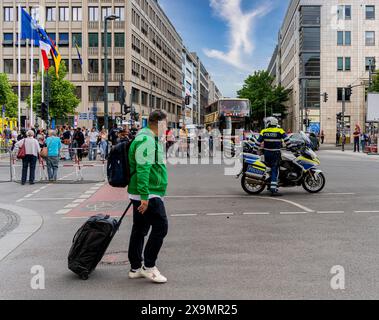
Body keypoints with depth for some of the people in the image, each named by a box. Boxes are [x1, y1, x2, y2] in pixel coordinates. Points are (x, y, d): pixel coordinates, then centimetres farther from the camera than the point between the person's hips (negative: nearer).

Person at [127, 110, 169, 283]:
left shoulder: (150, 139, 19)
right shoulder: (147, 140, -16)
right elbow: (143, 169, -24)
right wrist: (145, 196, -26)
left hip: (142, 195, 11)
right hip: (149, 195, -11)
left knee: (139, 230, 13)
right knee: (160, 227, -6)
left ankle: (135, 268, 21)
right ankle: (148, 266, 2)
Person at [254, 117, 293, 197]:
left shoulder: (264, 132, 4)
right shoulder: (280, 131, -4)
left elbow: (258, 142, 4)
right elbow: (287, 140, -5)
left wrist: (254, 150, 10)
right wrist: (291, 148, 4)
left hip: (266, 154, 4)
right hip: (275, 154, -4)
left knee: (271, 169, 21)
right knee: (275, 171, -6)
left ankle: (270, 185, 26)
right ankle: (273, 190, -14)